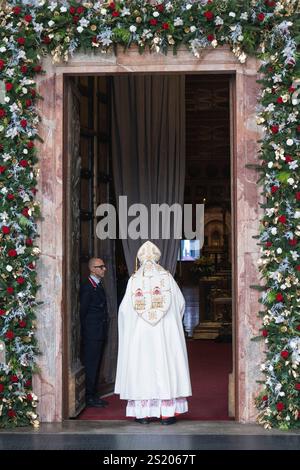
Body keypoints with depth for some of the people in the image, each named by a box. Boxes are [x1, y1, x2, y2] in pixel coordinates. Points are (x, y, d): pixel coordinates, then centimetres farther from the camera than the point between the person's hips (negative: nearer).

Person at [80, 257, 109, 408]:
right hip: (92, 334, -9)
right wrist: (86, 332, -10)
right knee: (91, 365, -4)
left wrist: (103, 330, 14)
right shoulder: (87, 287, -13)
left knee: (96, 365, 13)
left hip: (100, 334, 9)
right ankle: (89, 397, 1)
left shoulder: (99, 285, 16)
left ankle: (93, 396, 19)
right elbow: (83, 311, -12)